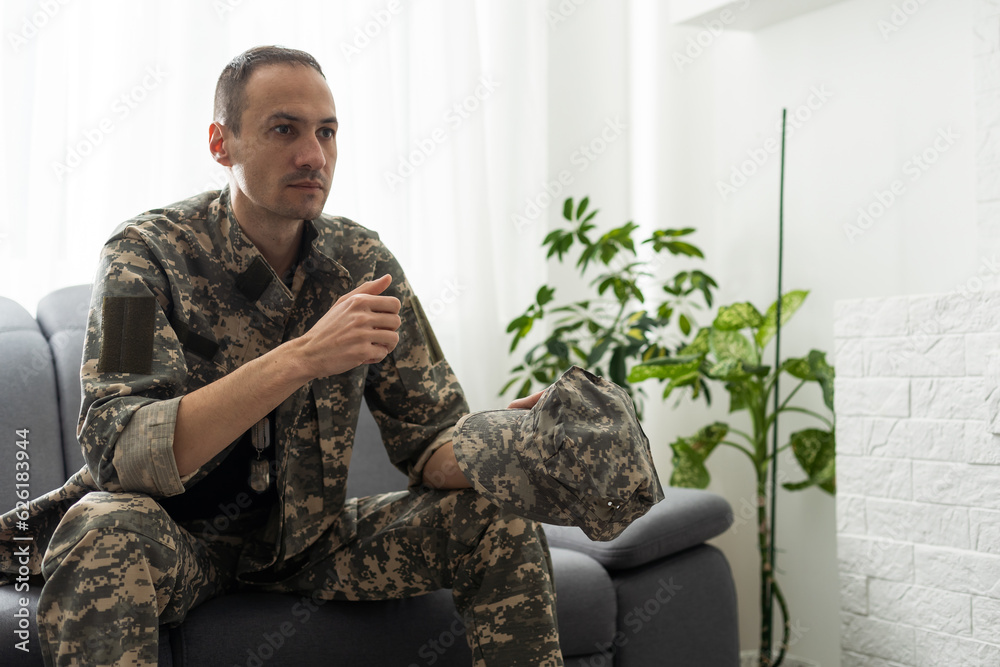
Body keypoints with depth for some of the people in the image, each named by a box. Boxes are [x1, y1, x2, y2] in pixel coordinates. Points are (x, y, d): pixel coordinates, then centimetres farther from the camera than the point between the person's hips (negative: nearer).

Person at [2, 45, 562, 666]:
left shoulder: (364, 262, -5)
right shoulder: (147, 253, -17)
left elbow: (430, 438, -5)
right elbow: (118, 452, -30)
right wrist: (302, 357, -40)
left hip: (308, 539, 4)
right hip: (174, 535, -3)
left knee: (502, 523, -12)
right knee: (104, 537, -37)